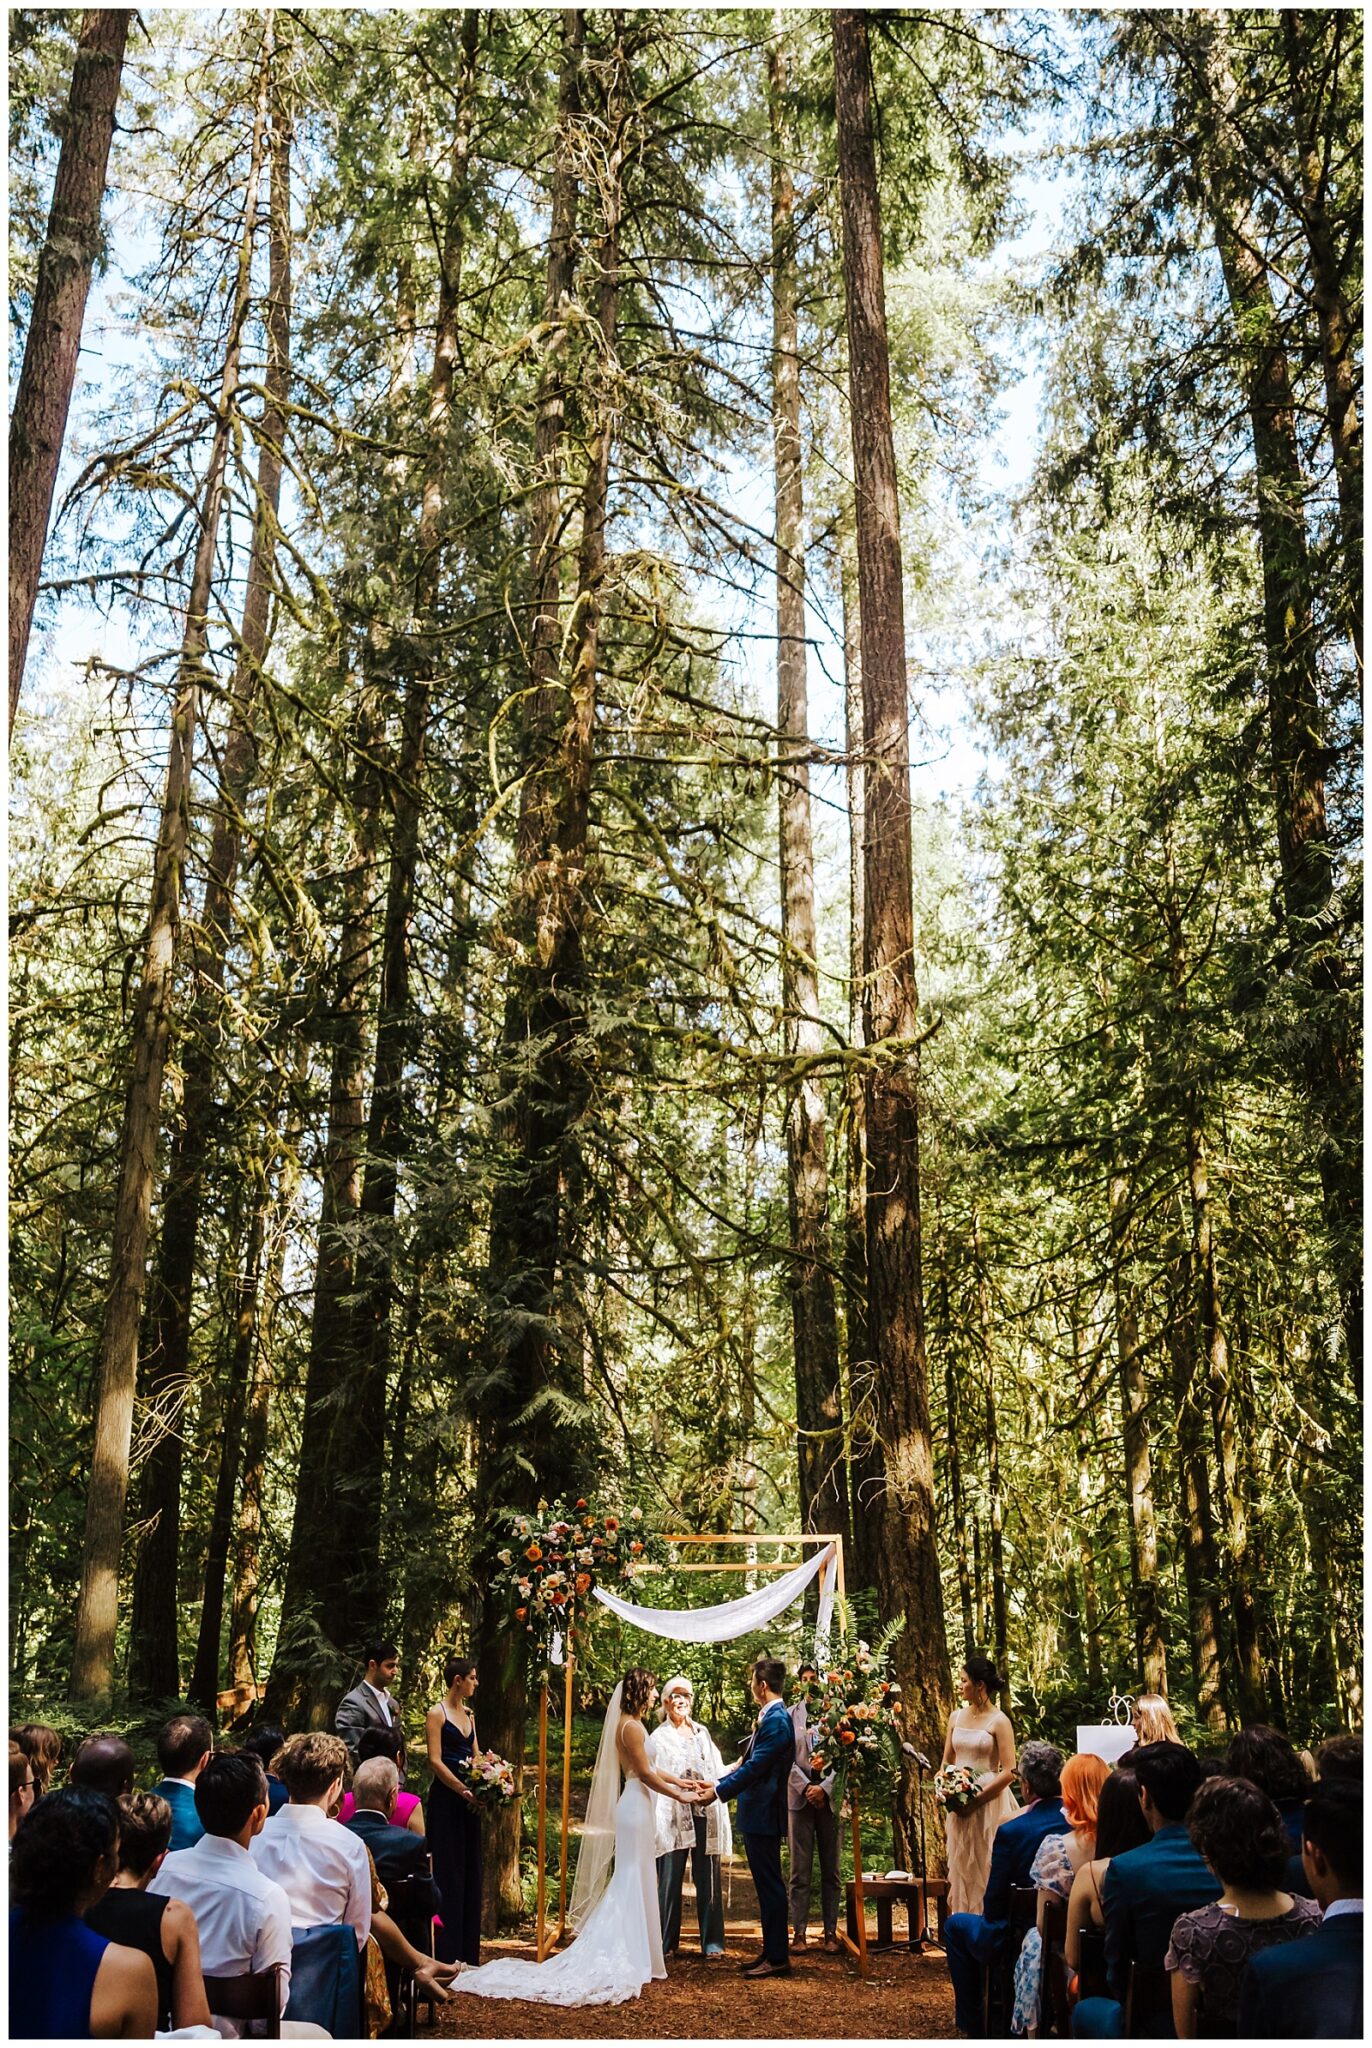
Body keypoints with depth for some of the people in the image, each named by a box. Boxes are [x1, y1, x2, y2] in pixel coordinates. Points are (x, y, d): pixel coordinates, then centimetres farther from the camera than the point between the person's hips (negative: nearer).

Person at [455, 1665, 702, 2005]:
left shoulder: (630, 1724, 14)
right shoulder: (632, 1726, -16)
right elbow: (645, 1774, -16)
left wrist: (678, 1781, 18)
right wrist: (680, 1795, -9)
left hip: (635, 1806, 10)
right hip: (636, 1807, -10)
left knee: (631, 1883, 13)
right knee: (635, 1884, -3)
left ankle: (621, 1956, 17)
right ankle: (632, 1960, 4)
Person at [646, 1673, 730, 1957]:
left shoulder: (702, 1733, 17)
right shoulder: (658, 1737, 6)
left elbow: (717, 1771, 17)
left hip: (706, 1814, 3)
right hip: (674, 1814, -3)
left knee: (708, 1879, 2)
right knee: (670, 1879, -1)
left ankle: (712, 1941, 9)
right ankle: (666, 1942, 9)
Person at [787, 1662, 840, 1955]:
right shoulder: (788, 1716, 7)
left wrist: (824, 1788, -11)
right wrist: (806, 1788, -9)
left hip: (830, 1798, 0)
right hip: (800, 1798, 1)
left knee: (830, 1870, 5)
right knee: (800, 1871, 2)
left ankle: (831, 1932, 10)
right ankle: (799, 1932, 7)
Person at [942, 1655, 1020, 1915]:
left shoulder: (999, 1721, -9)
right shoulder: (957, 1716, 9)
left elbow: (1008, 1772, -14)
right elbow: (947, 1761, 15)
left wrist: (976, 1800, -16)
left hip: (988, 1802, -6)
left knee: (986, 1868, -1)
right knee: (960, 1866, 10)